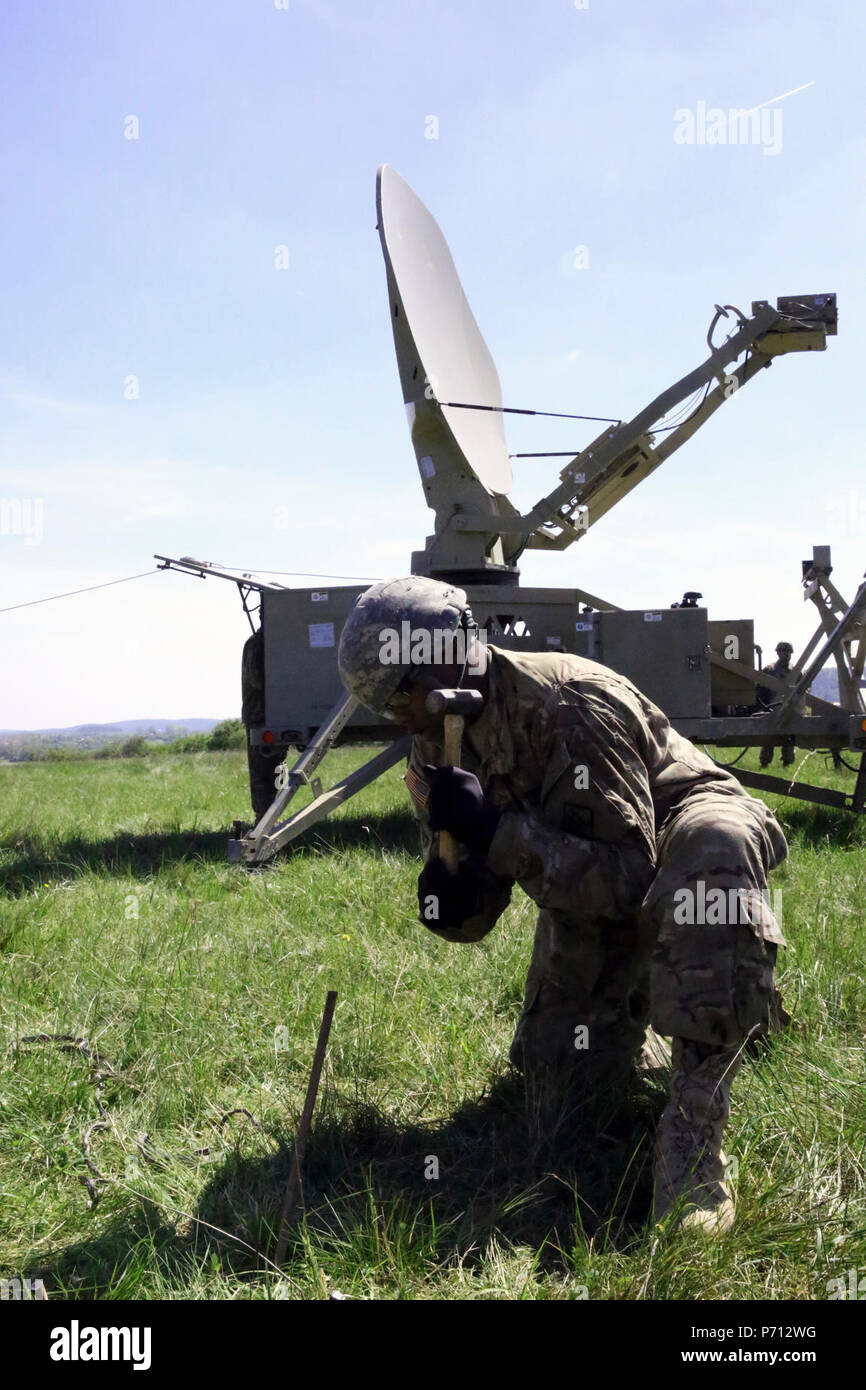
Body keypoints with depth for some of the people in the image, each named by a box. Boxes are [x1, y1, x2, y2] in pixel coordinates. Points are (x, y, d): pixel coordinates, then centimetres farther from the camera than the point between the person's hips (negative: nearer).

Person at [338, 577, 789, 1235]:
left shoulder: (572, 704, -33)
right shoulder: (438, 748, -9)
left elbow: (628, 876, -36)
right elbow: (477, 915, -4)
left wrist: (494, 830, -42)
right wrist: (450, 899, -29)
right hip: (591, 878, 7)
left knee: (713, 843, -43)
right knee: (561, 1070, -1)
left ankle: (696, 1125, -38)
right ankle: (637, 1006, 33)